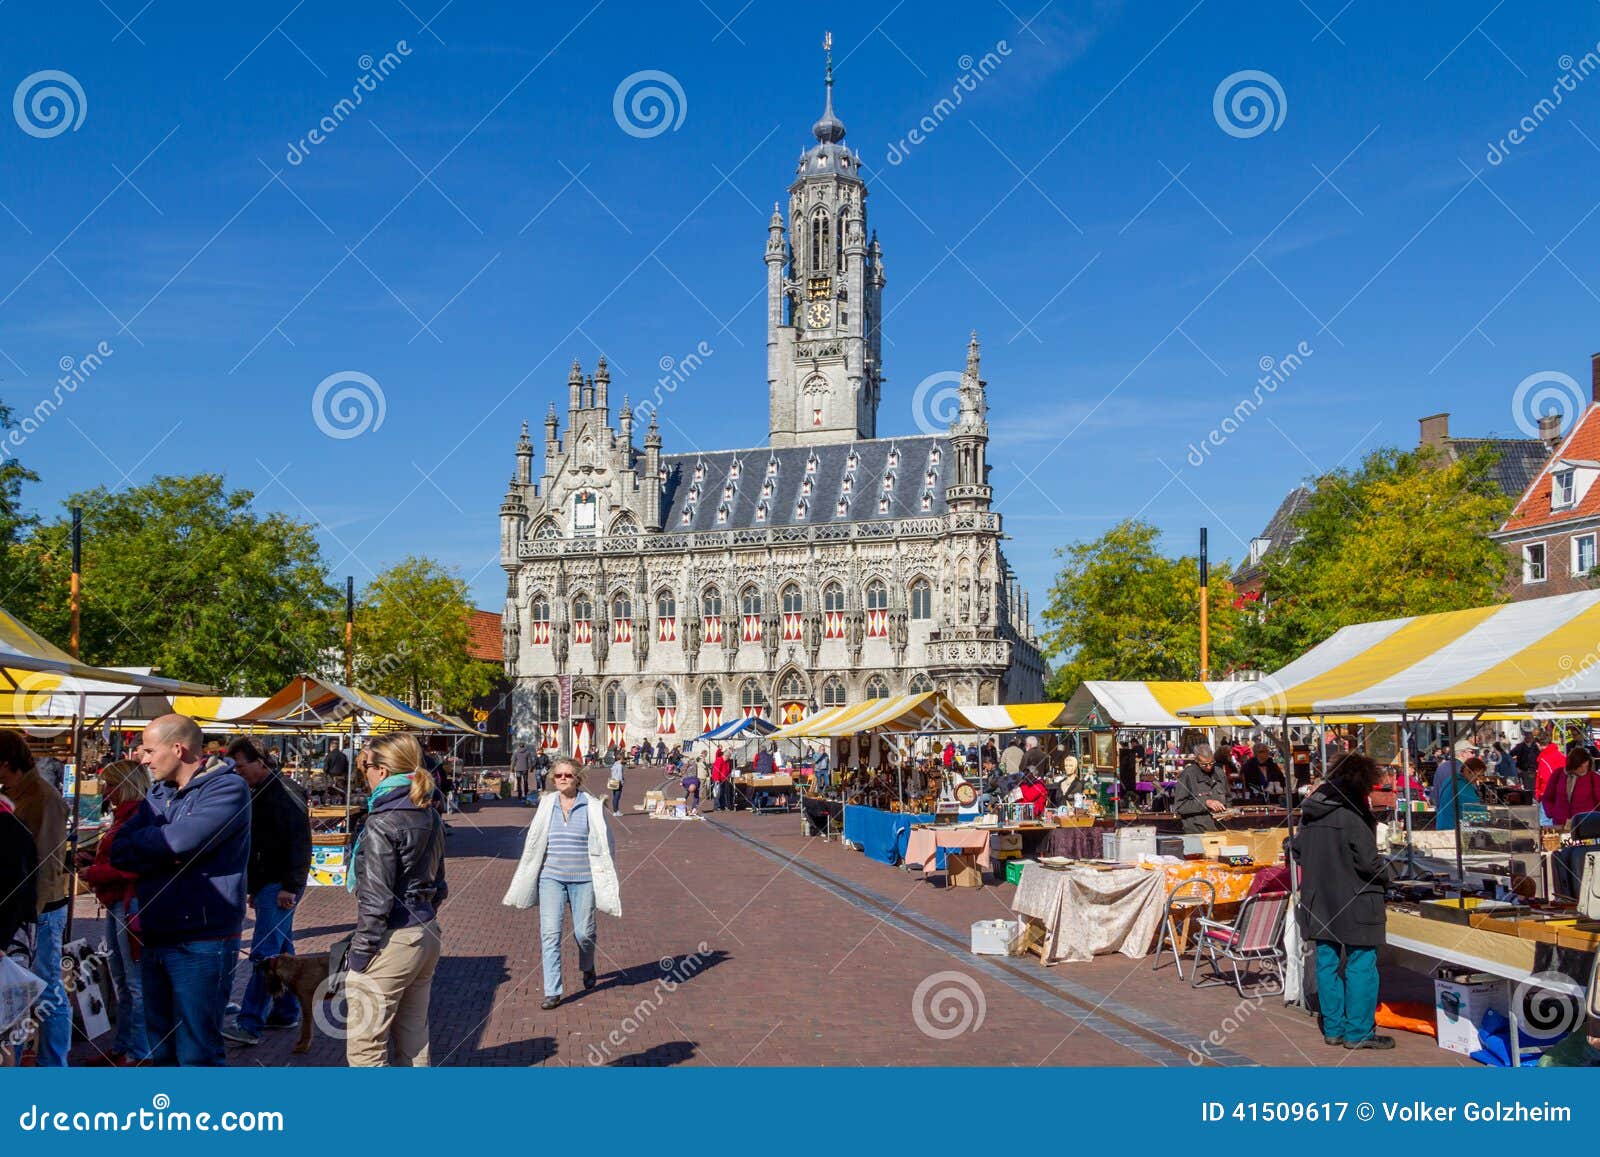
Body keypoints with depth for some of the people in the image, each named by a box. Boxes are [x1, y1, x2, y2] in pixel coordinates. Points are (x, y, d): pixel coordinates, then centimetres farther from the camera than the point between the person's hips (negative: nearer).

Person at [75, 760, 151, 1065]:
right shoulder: (123, 815, 17)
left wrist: (94, 874, -15)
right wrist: (93, 860, 9)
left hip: (132, 905, -10)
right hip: (116, 905, 10)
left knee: (137, 984, -3)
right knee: (121, 982, 17)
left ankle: (141, 1053, 4)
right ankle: (121, 1047, 27)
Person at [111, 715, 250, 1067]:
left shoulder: (228, 787, -11)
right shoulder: (157, 794, 13)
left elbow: (180, 840, -23)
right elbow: (119, 853, 3)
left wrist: (141, 842, -3)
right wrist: (168, 854, -14)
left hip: (202, 942, -7)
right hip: (155, 939, 8)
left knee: (197, 1053, -3)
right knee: (162, 1049, 17)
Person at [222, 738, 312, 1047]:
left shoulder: (285, 793, -15)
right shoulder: (257, 794, 17)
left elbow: (300, 843, -20)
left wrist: (290, 886, -22)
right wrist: (254, 888, 24)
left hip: (280, 886, -10)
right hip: (265, 884, 10)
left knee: (264, 953, -11)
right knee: (281, 951, 15)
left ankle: (249, 1024, -11)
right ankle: (287, 1012, 23)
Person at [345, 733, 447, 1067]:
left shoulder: (382, 822, -16)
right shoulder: (431, 816, 9)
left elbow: (376, 898, -18)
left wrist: (361, 949, -11)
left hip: (391, 941, -9)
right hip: (427, 936, 9)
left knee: (365, 1047, 0)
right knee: (413, 1038, 16)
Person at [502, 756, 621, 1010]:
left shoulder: (592, 807, -3)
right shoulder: (547, 804, 4)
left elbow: (606, 844, 3)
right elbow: (534, 844, 12)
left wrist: (606, 880, 1)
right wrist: (526, 880, 15)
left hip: (583, 878, -2)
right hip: (551, 877, 2)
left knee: (584, 932, 5)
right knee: (550, 933, -5)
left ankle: (587, 967, 38)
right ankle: (552, 991, 1)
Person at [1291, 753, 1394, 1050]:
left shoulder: (1310, 811, 7)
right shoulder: (1353, 815, -16)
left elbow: (1297, 851, 13)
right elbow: (1368, 861, -17)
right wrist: (1385, 872, 2)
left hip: (1319, 902, 7)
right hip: (1353, 902, -7)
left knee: (1327, 963, 12)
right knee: (1361, 965, 2)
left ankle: (1333, 1028, 19)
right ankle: (1359, 1032, 7)